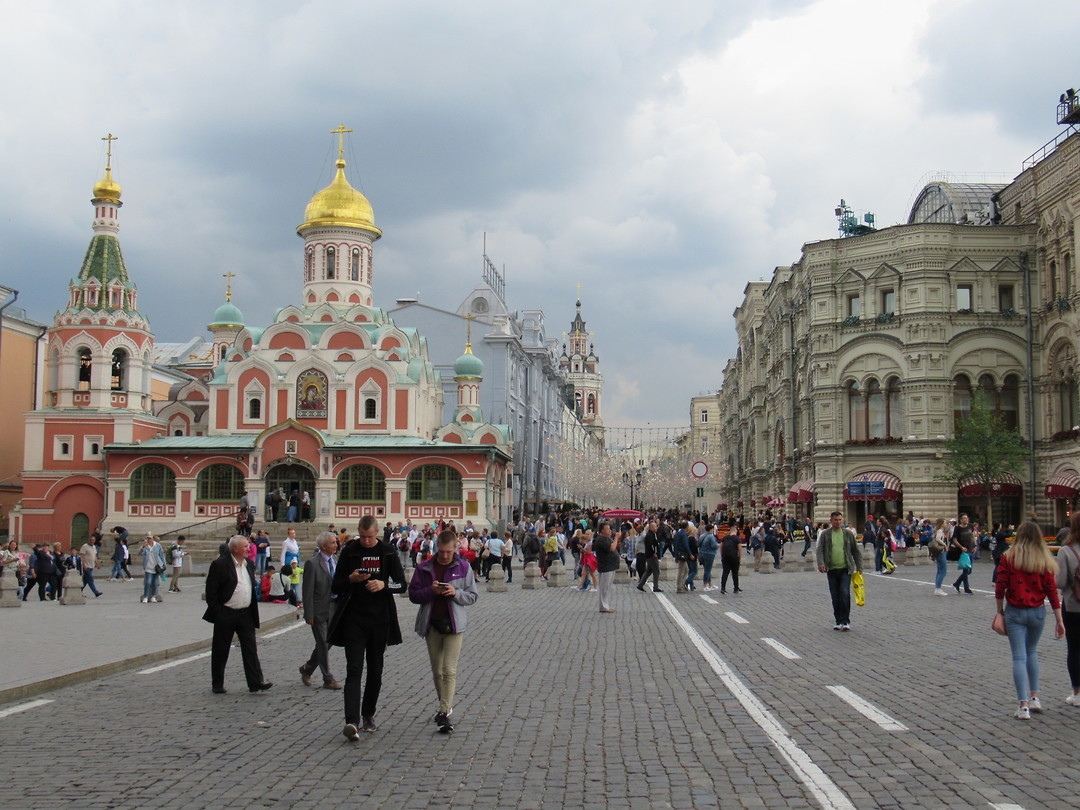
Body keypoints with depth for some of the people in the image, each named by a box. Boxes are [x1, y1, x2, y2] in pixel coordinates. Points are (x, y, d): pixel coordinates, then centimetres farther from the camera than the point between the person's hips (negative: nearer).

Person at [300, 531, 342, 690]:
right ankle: (328, 679, 10)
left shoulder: (336, 559, 7)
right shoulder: (313, 563, -13)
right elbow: (308, 591, -13)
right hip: (319, 610, -6)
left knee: (327, 643, 13)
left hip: (333, 609, 6)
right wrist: (309, 614, -14)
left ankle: (307, 669, 33)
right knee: (323, 644, 1)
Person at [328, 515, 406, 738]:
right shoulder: (349, 552, 1)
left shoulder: (388, 553, 3)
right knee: (354, 670, -11)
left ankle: (368, 715, 26)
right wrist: (351, 580, -17)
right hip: (354, 619, -2)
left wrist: (384, 585, -18)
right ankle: (352, 721, -20)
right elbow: (335, 587, 3)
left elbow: (402, 585, 2)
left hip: (380, 620, 2)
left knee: (375, 670, 11)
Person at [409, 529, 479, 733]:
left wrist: (456, 593, -15)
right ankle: (445, 706, 27)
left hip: (453, 624, -2)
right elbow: (413, 594, 4)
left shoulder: (463, 568, 1)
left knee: (449, 670, -10)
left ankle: (444, 712, -12)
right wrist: (430, 591, -14)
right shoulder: (424, 568, 4)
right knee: (437, 671, 11)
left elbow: (473, 596, 3)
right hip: (431, 624, 3)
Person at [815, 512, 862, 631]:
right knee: (835, 597, 5)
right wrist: (820, 563, -19)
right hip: (831, 570, 1)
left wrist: (859, 568, 6)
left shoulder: (848, 534, 6)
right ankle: (838, 621, 16)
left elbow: (856, 551, 10)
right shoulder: (825, 534, 5)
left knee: (845, 594, -13)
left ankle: (845, 621, -6)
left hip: (845, 569, -1)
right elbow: (820, 550, -2)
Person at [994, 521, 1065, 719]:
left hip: (1015, 612, -2)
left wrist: (1000, 610, 7)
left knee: (1019, 657, 0)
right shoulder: (1044, 560, -3)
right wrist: (1059, 619, 2)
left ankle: (1023, 705, -5)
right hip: (1038, 612, 2)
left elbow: (1000, 587, -8)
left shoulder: (1009, 558, -7)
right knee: (1031, 652, 23)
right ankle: (1034, 697, 24)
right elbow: (1051, 590, -3)